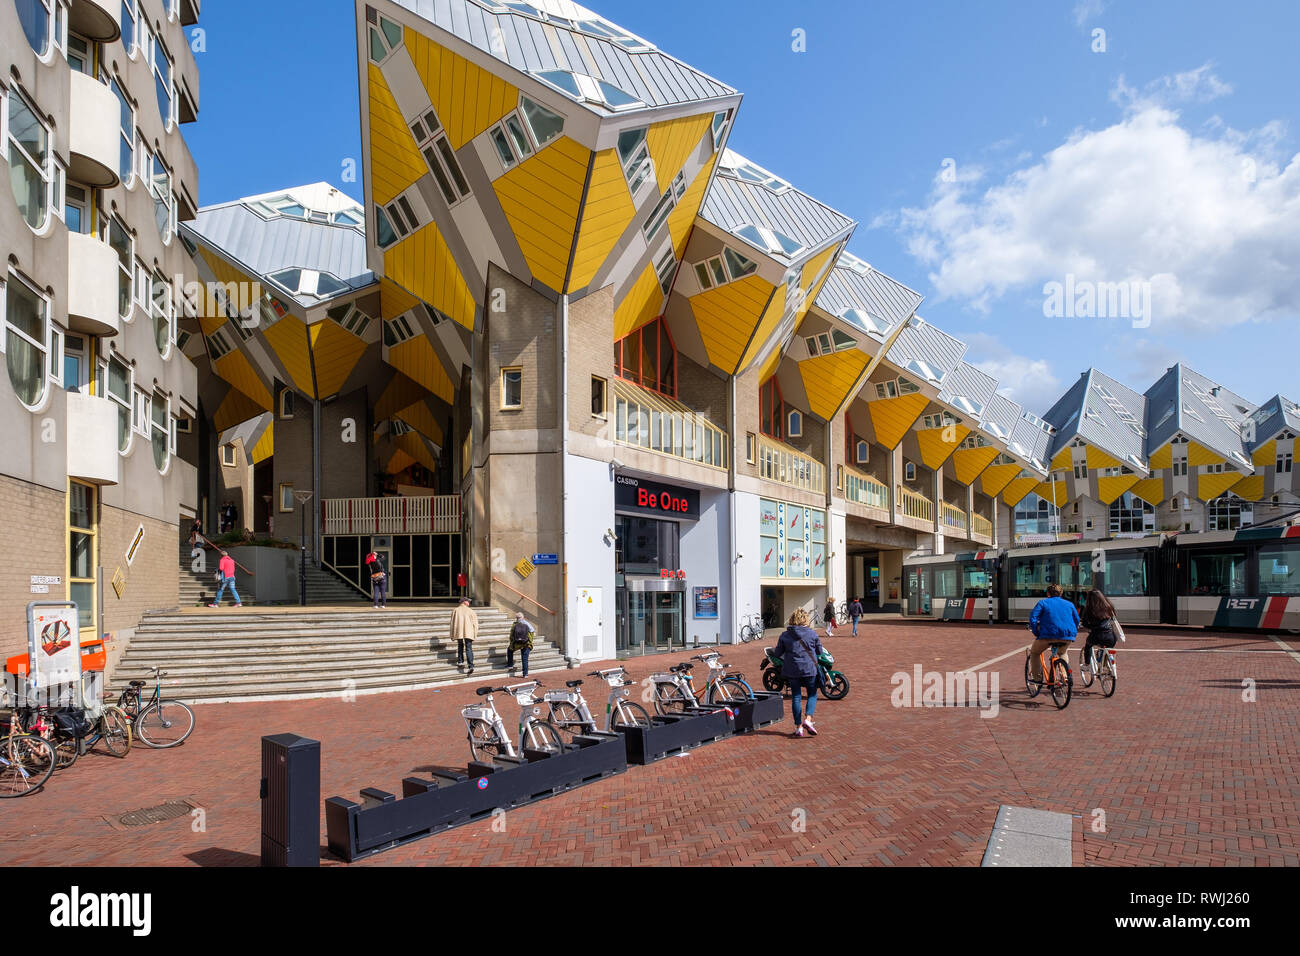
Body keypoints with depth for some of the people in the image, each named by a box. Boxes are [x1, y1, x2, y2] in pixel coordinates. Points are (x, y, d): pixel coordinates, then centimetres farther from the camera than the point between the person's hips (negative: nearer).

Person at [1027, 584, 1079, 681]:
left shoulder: (1043, 603, 8)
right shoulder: (1069, 604, 20)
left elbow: (1033, 618, -3)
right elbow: (1077, 620, 21)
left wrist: (1037, 634, 4)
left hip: (1049, 635, -4)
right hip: (1068, 636, 4)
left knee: (1034, 652, 18)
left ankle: (1037, 676, 11)